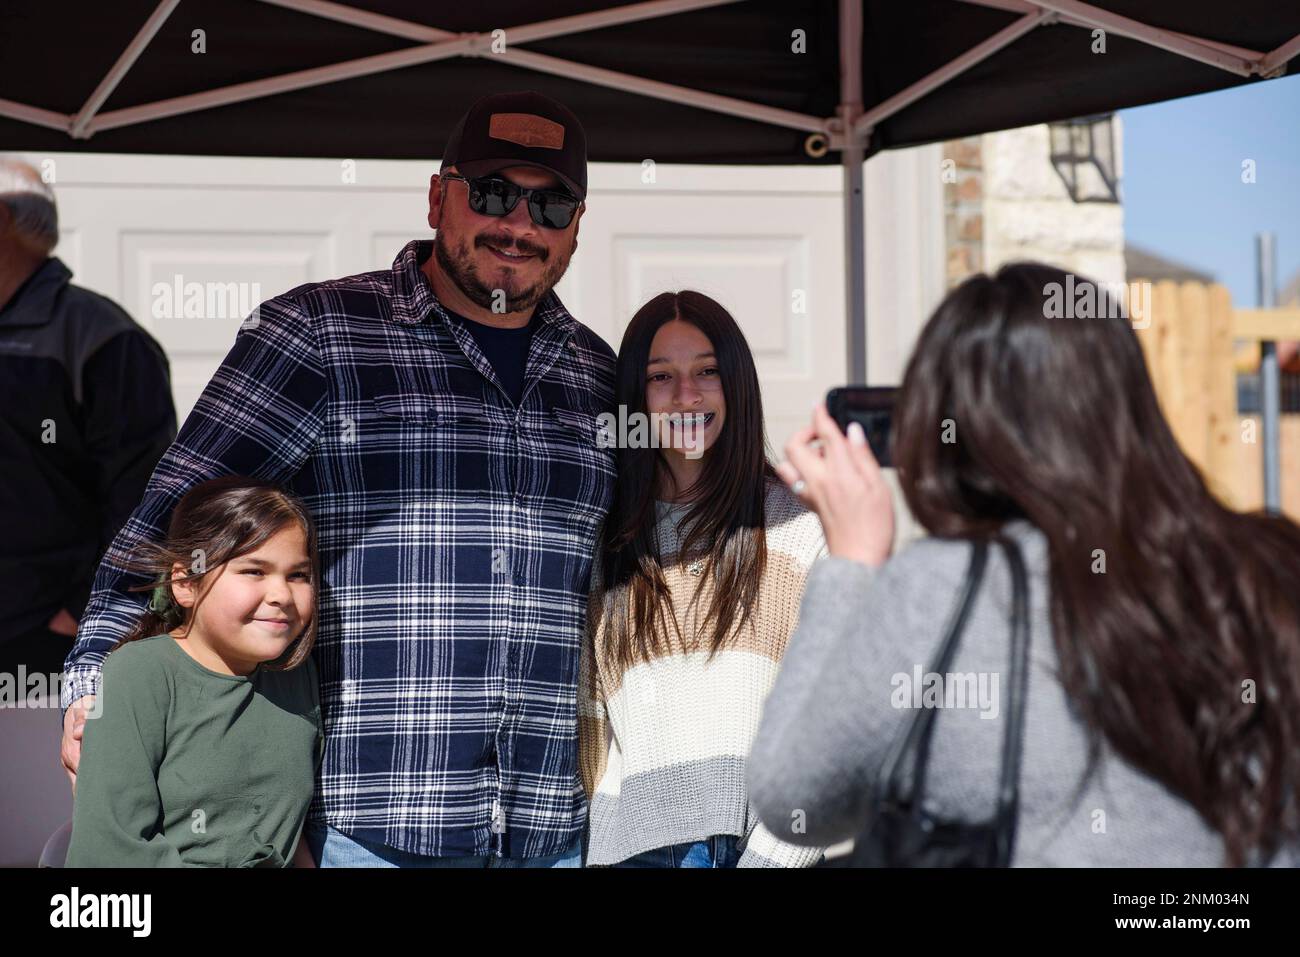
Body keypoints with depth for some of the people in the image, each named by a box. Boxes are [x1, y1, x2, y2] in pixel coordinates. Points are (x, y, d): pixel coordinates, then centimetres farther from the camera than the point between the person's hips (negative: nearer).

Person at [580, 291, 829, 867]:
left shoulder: (804, 530, 3)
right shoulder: (604, 545, 10)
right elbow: (588, 725, 11)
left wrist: (768, 857, -11)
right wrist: (594, 852, 0)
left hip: (770, 845, -2)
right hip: (637, 846, 2)